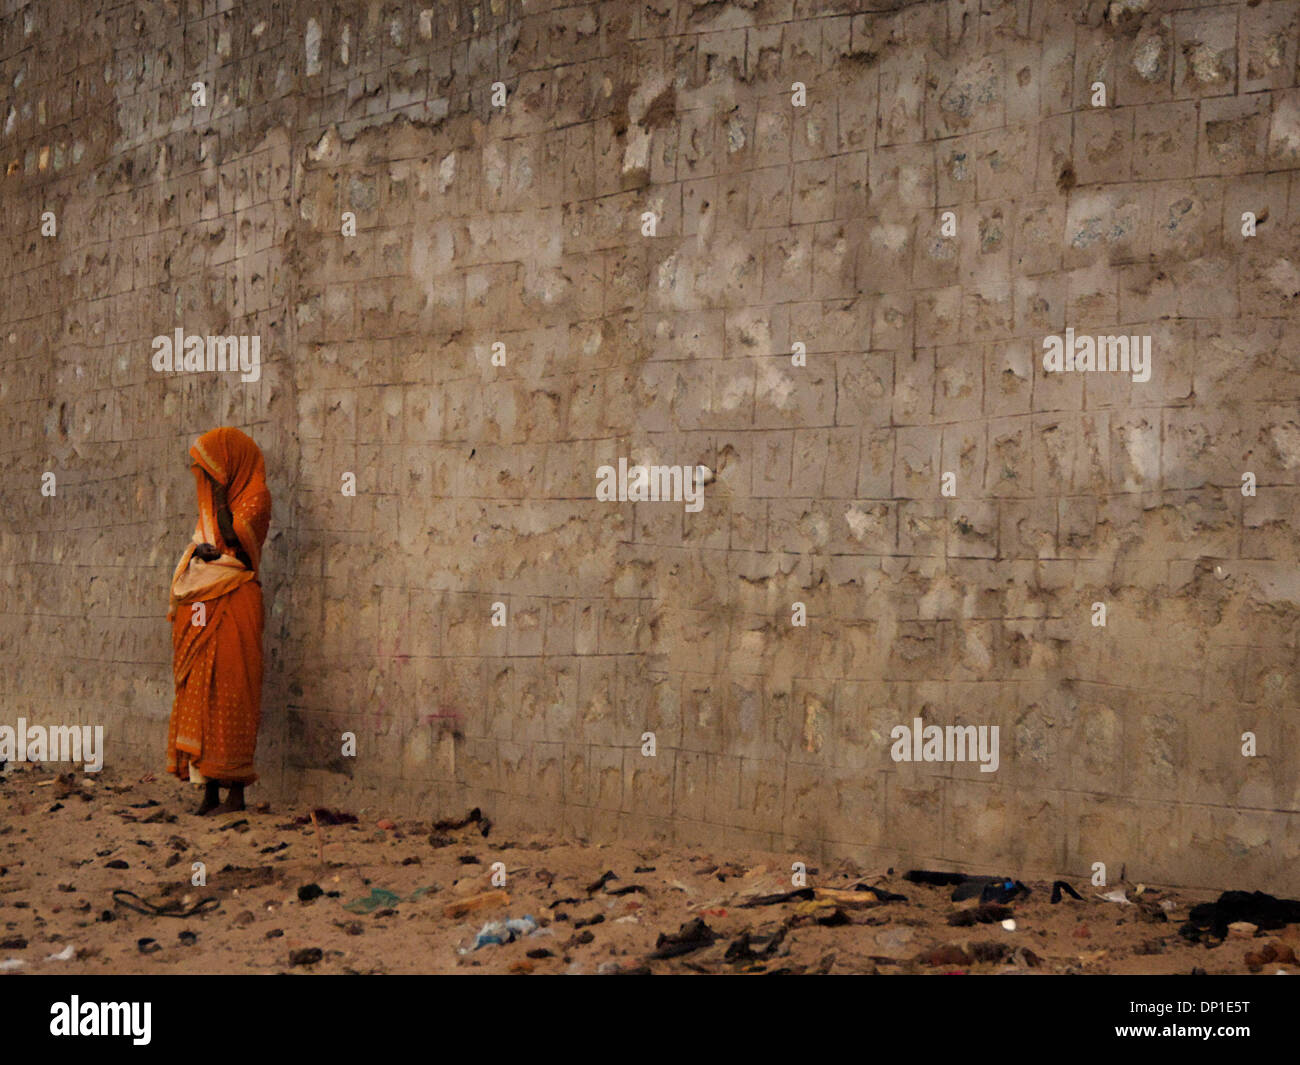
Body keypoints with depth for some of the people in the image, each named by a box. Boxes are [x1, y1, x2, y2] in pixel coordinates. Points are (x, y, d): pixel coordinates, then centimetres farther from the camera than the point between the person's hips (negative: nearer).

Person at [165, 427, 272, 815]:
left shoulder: (255, 497, -2)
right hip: (199, 611, 8)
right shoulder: (212, 505, 21)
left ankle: (236, 793, -6)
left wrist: (220, 494, -13)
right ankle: (210, 792, 7)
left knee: (228, 694, -10)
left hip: (232, 608, -8)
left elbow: (233, 539, -19)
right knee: (198, 694, 4)